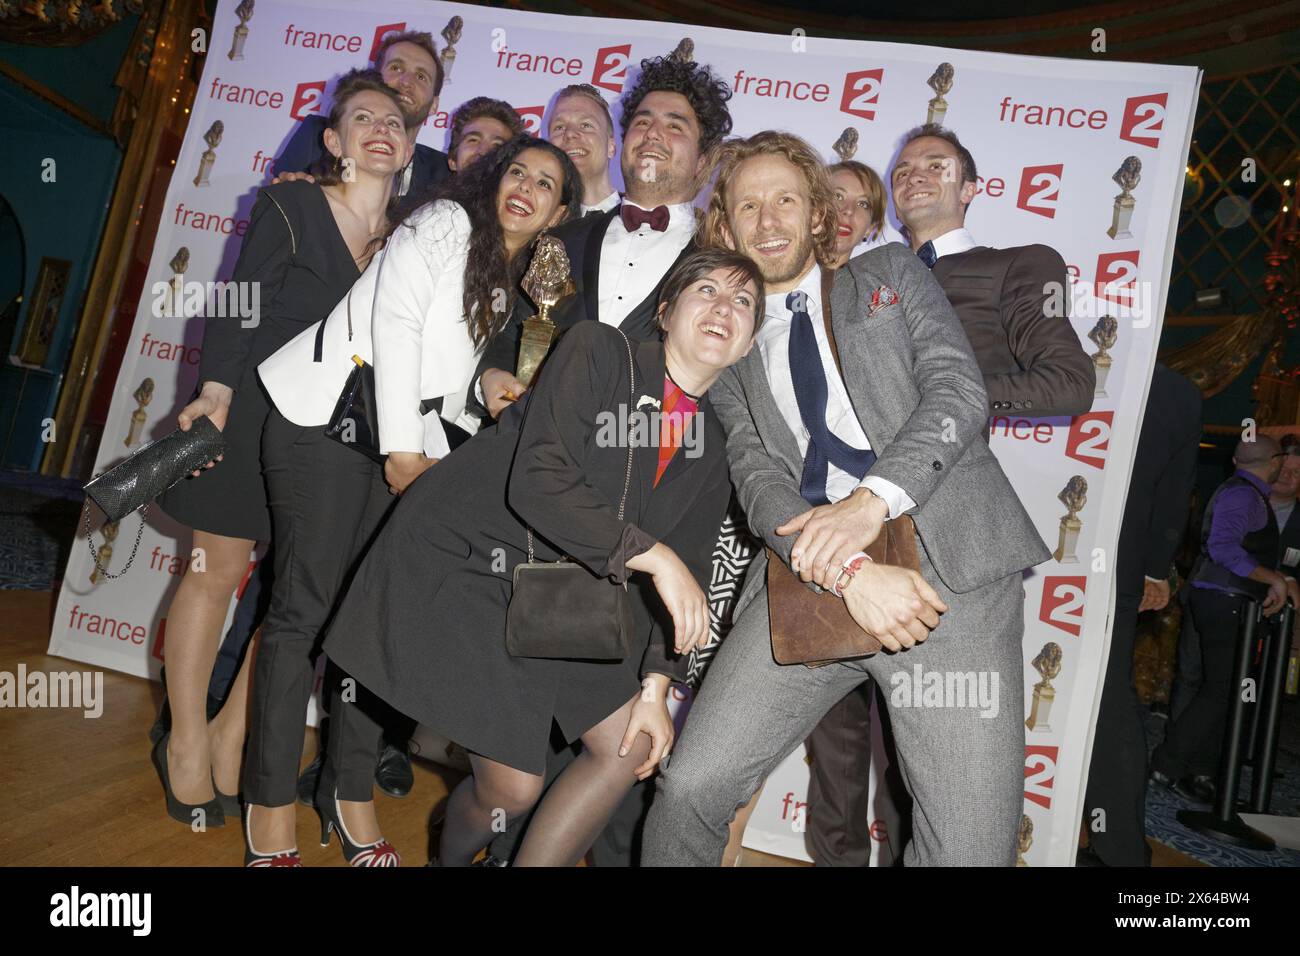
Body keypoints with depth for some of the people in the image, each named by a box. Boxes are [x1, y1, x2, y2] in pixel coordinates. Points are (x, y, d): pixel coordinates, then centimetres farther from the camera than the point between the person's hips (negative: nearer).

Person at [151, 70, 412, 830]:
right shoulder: (291, 205, -4)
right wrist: (215, 390, -18)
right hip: (256, 409, -3)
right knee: (220, 569, 3)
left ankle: (232, 736, 19)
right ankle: (186, 740, 18)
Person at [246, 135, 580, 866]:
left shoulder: (514, 280, 21)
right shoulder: (447, 221, 0)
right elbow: (394, 321, -11)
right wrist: (401, 447, -14)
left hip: (409, 438, 7)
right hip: (331, 413, -6)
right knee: (307, 605, -7)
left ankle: (352, 795, 12)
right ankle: (272, 807, 2)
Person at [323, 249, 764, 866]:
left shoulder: (712, 448, 4)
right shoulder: (598, 351, -15)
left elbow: (685, 573, 3)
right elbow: (538, 482, -27)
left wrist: (654, 687, -7)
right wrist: (655, 556, -29)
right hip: (460, 560, -7)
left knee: (631, 745, 6)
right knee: (511, 788, -7)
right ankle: (450, 858, 28)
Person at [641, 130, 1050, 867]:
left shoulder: (893, 275, 18)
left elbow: (959, 389, 2)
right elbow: (759, 480, 4)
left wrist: (873, 499, -16)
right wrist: (850, 572, -16)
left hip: (951, 563, -1)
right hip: (811, 576, 2)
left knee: (971, 847, -8)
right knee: (690, 790, -6)